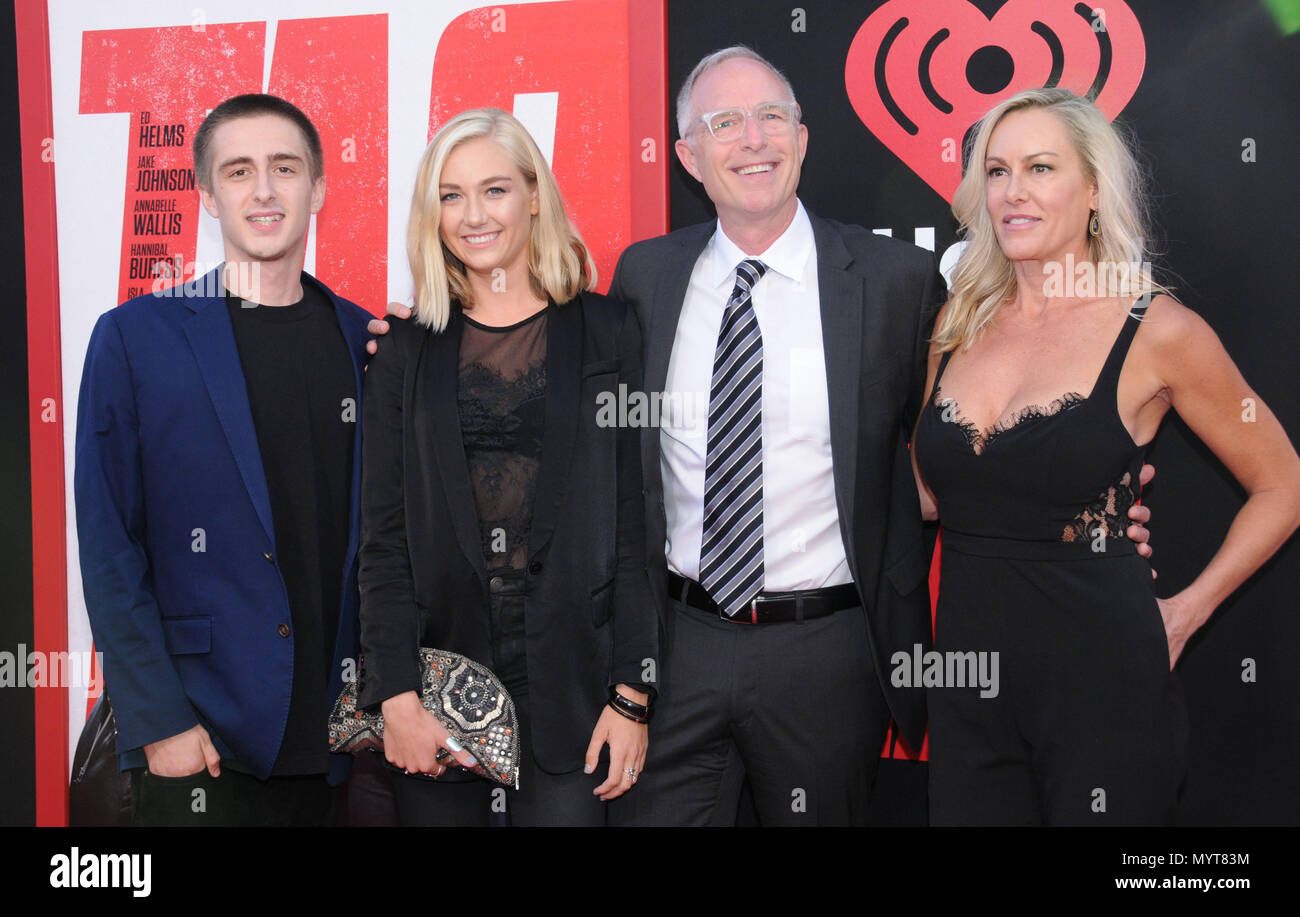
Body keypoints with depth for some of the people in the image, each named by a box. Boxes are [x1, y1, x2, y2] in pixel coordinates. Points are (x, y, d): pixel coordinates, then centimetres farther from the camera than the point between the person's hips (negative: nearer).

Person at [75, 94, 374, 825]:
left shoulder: (364, 337, 7)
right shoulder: (136, 337, -2)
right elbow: (109, 548, -5)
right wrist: (158, 722, -9)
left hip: (331, 737, 3)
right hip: (197, 742, -3)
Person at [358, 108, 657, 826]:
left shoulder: (608, 333, 2)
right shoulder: (407, 351, 7)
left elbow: (636, 520, 0)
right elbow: (383, 536, 4)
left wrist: (632, 694, -6)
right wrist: (397, 697, -7)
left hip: (569, 674, -1)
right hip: (439, 666, 2)